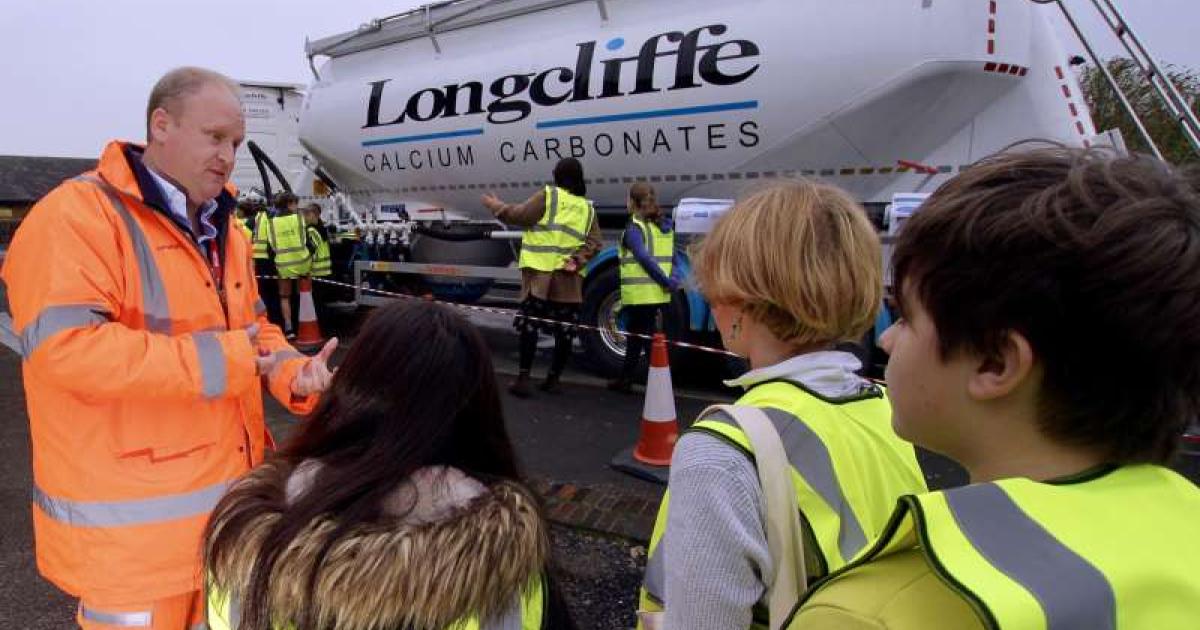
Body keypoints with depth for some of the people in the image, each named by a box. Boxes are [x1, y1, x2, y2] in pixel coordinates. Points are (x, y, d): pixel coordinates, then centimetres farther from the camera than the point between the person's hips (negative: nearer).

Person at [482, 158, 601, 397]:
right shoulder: (588, 208, 14)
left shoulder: (548, 196, -1)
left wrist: (495, 205, 12)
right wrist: (576, 261, -4)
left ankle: (523, 379, -3)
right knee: (564, 329, 10)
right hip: (569, 277, 4)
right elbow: (593, 243, 4)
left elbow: (519, 215, -2)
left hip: (540, 272, -3)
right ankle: (554, 378, 16)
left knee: (529, 324, -1)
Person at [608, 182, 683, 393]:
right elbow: (675, 258, 6)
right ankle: (625, 379, 25)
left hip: (640, 295, -7)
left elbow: (645, 258, -19)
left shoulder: (634, 227, -9)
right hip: (661, 296, 7)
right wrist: (673, 280, -6)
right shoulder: (665, 226, 12)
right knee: (635, 337, 17)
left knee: (650, 342, -1)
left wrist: (667, 282, -13)